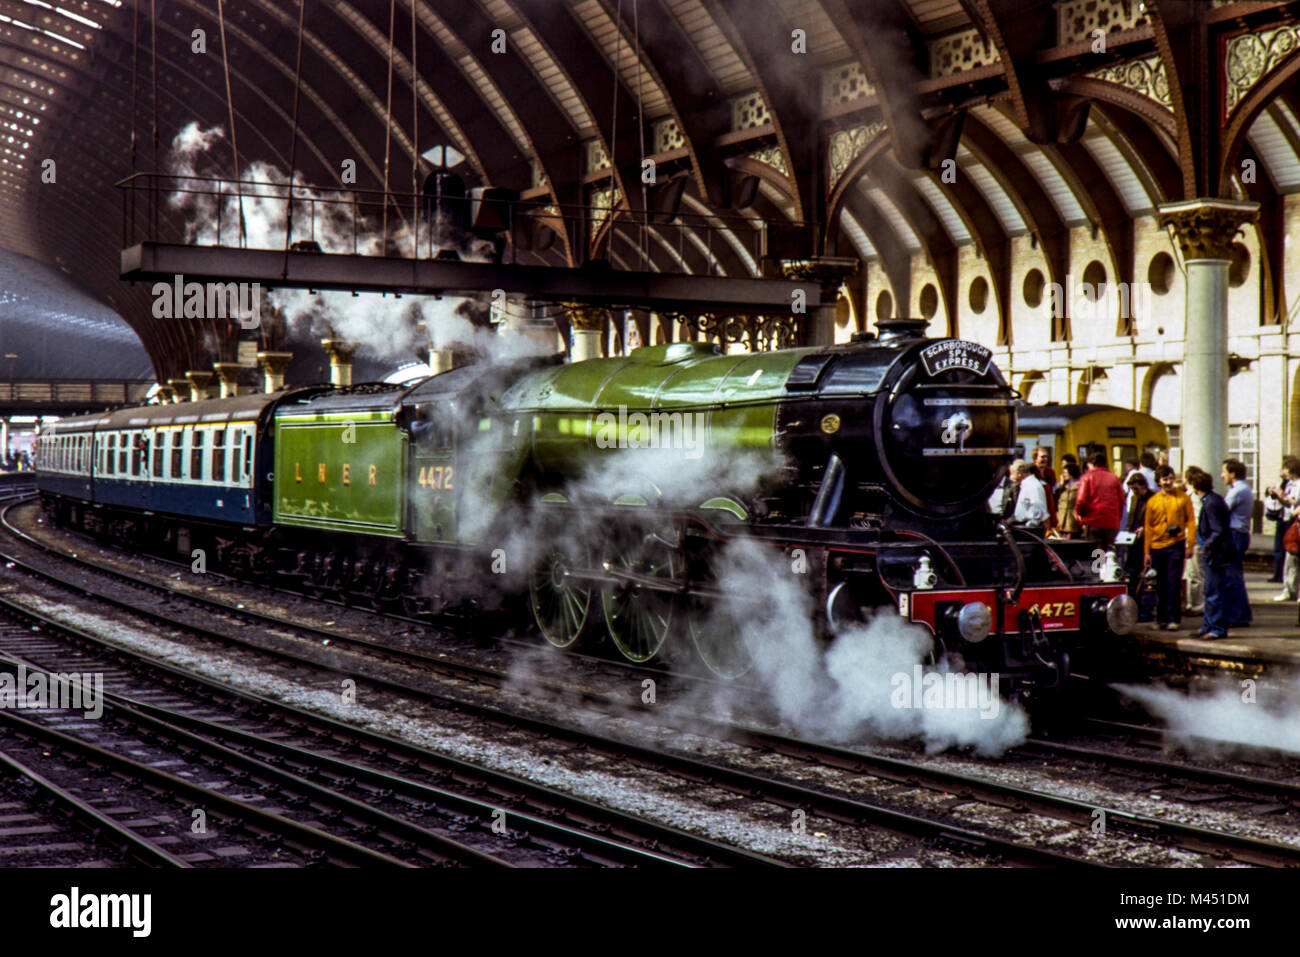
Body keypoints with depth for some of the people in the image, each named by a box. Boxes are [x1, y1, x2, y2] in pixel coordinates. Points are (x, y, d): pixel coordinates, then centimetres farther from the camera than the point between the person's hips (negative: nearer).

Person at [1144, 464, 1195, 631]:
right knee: (1160, 585, 7)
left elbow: (1190, 521, 3)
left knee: (1173, 584, -6)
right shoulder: (1152, 501, 8)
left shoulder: (1183, 498, 3)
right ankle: (1161, 618, 15)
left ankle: (1174, 619, -3)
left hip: (1176, 545, -2)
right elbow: (1148, 527, 10)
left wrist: (1190, 544, -5)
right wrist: (1147, 551, 8)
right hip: (1157, 547, 3)